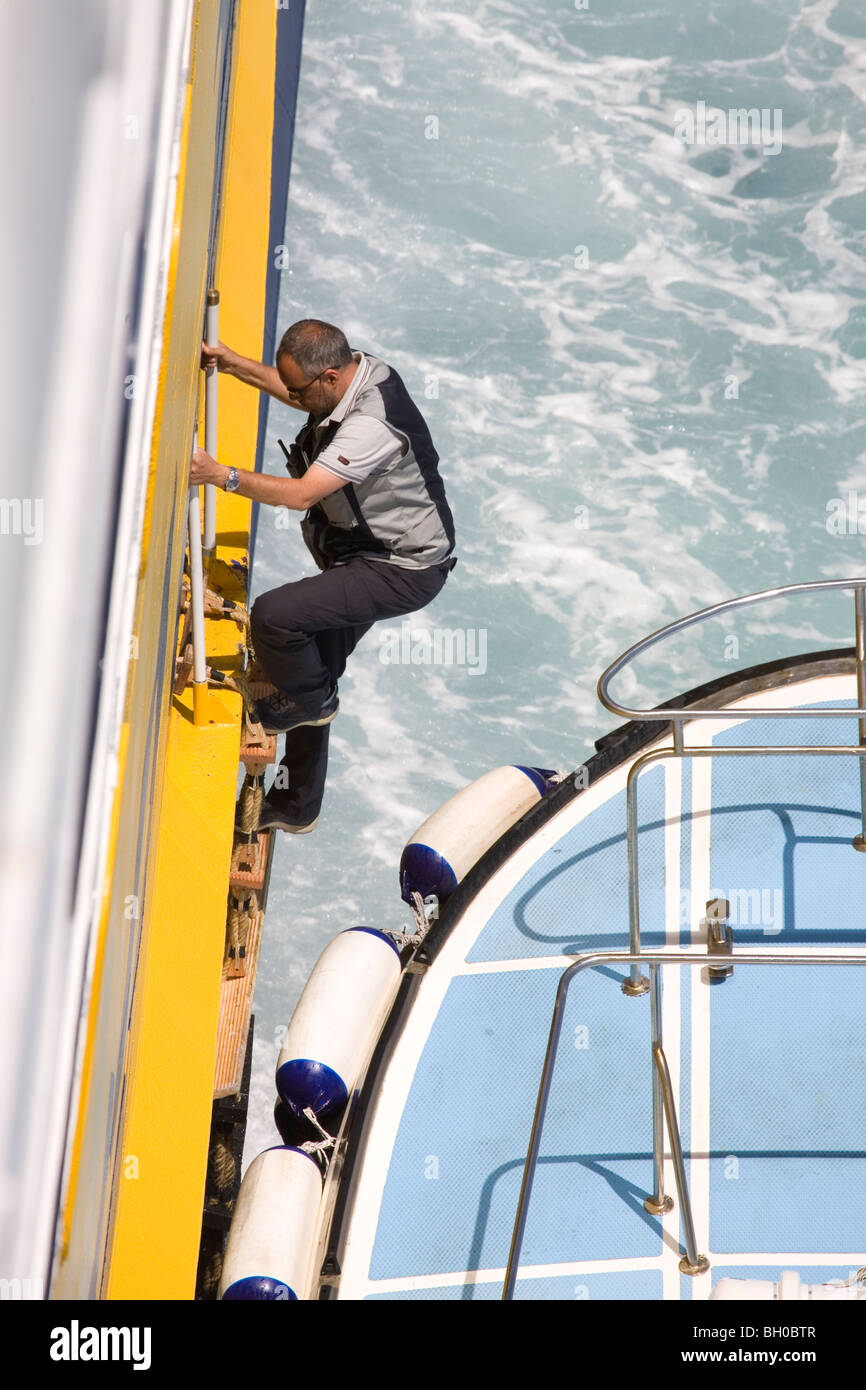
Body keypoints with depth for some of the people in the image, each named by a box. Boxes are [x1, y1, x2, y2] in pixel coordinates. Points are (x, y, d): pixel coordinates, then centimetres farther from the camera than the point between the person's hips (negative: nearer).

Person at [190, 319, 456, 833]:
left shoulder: (371, 425, -33)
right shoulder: (361, 367, -3)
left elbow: (300, 494, -33)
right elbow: (295, 389, 20)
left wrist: (220, 474, -26)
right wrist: (233, 363, 12)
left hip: (403, 572, -10)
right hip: (371, 556, 10)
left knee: (273, 615, -24)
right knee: (317, 671, 16)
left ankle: (310, 701, 7)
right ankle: (297, 806, 31)